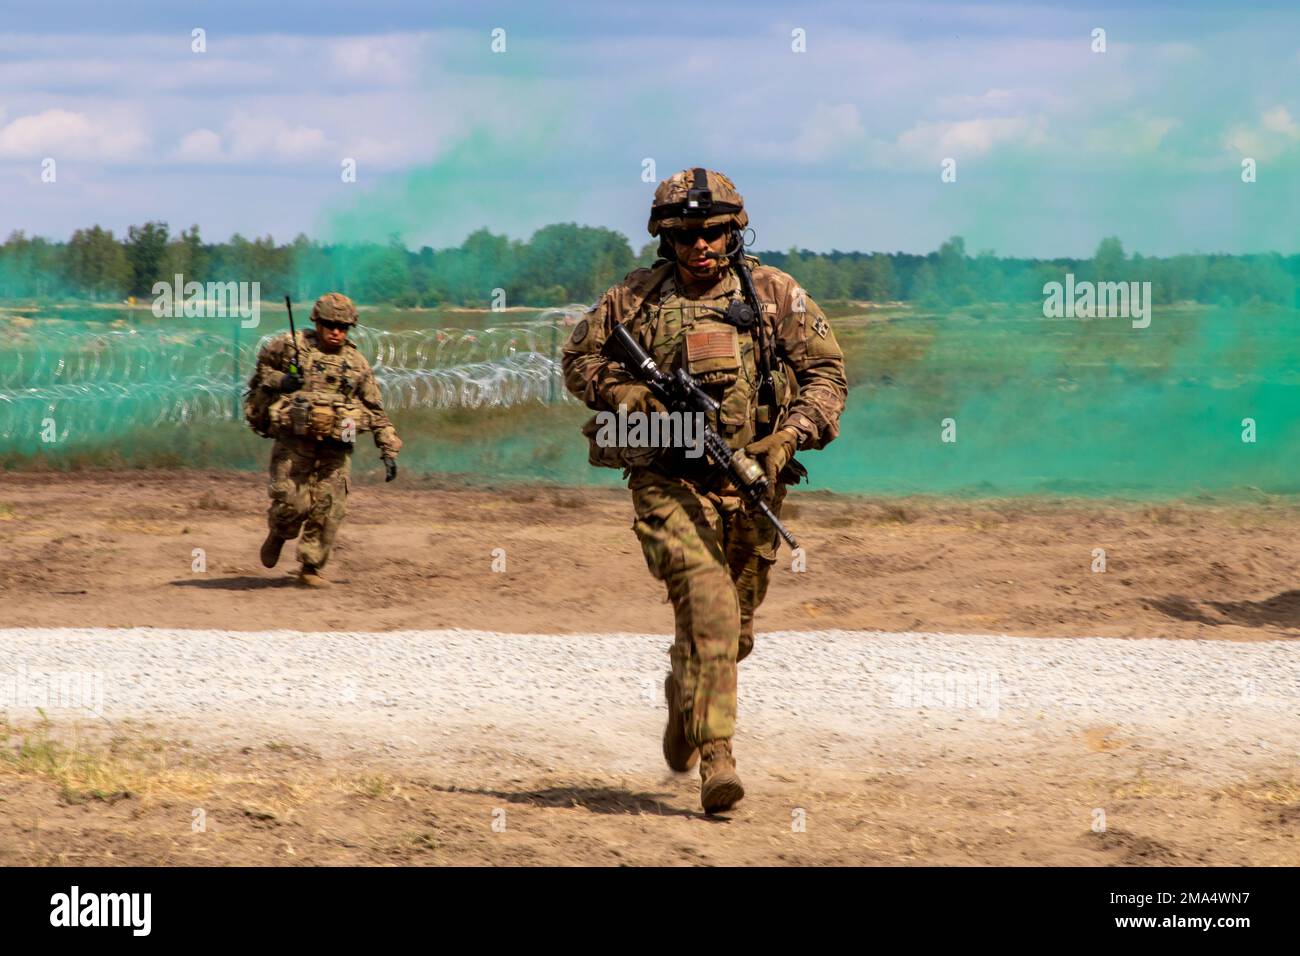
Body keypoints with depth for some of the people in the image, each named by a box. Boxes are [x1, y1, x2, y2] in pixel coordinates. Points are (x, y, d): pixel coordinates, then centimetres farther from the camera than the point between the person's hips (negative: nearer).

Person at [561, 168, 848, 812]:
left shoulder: (775, 294, 3)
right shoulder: (634, 299, 2)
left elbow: (827, 374, 5)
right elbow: (577, 359, 13)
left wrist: (790, 436, -10)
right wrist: (617, 389, -8)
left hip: (750, 482, 3)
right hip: (669, 482, -3)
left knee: (736, 624, 14)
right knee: (708, 608, -20)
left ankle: (683, 694, 46)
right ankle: (716, 759, -21)